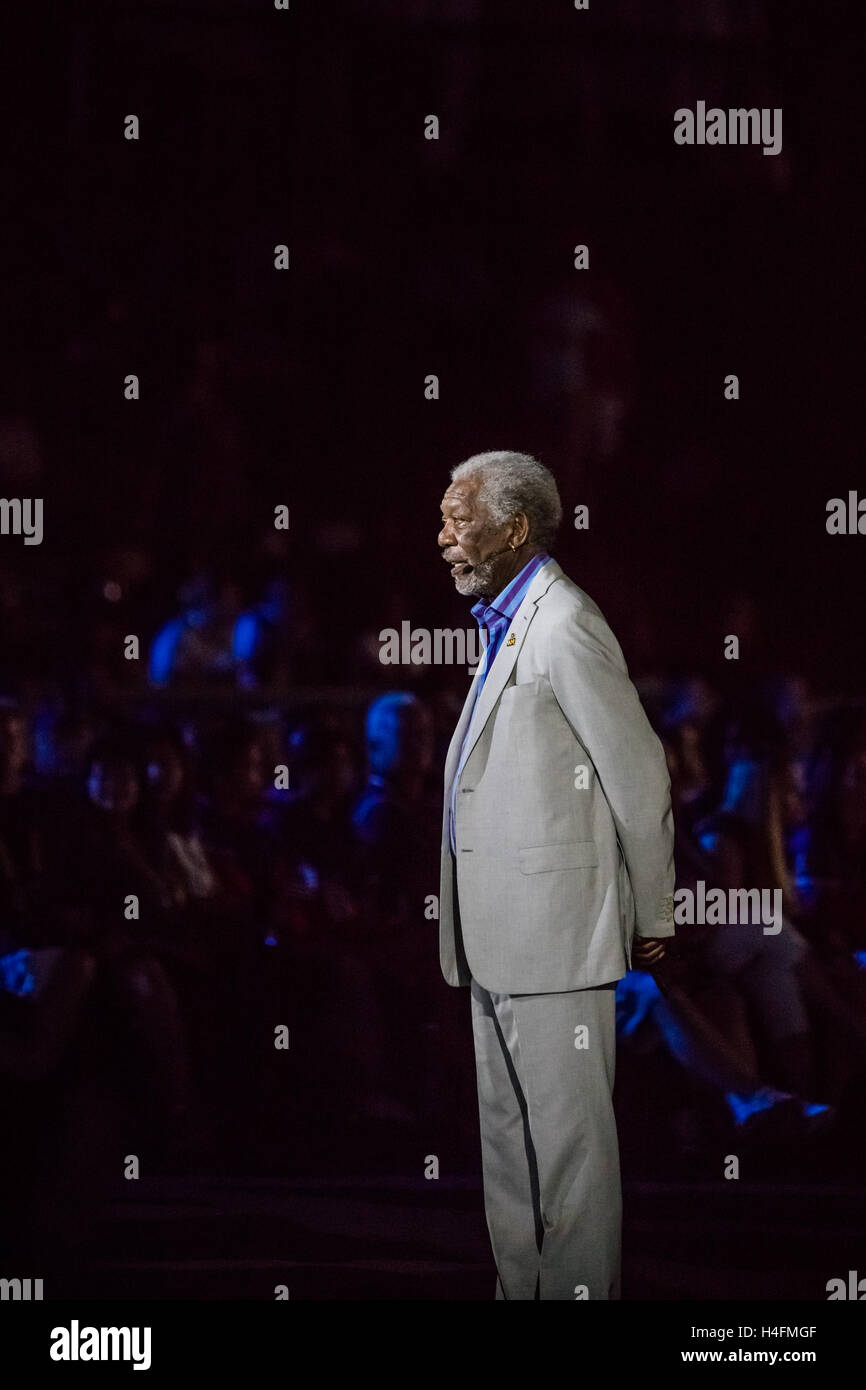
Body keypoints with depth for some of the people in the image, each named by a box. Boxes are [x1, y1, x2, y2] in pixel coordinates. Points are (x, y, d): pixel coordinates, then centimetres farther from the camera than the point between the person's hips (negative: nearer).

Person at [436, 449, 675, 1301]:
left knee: (567, 1138, -3)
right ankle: (521, 1289, 22)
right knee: (507, 1136, 14)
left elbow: (640, 778, -13)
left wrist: (650, 920, -5)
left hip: (556, 938, -10)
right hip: (500, 943, 10)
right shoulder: (505, 628, 15)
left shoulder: (564, 626, -15)